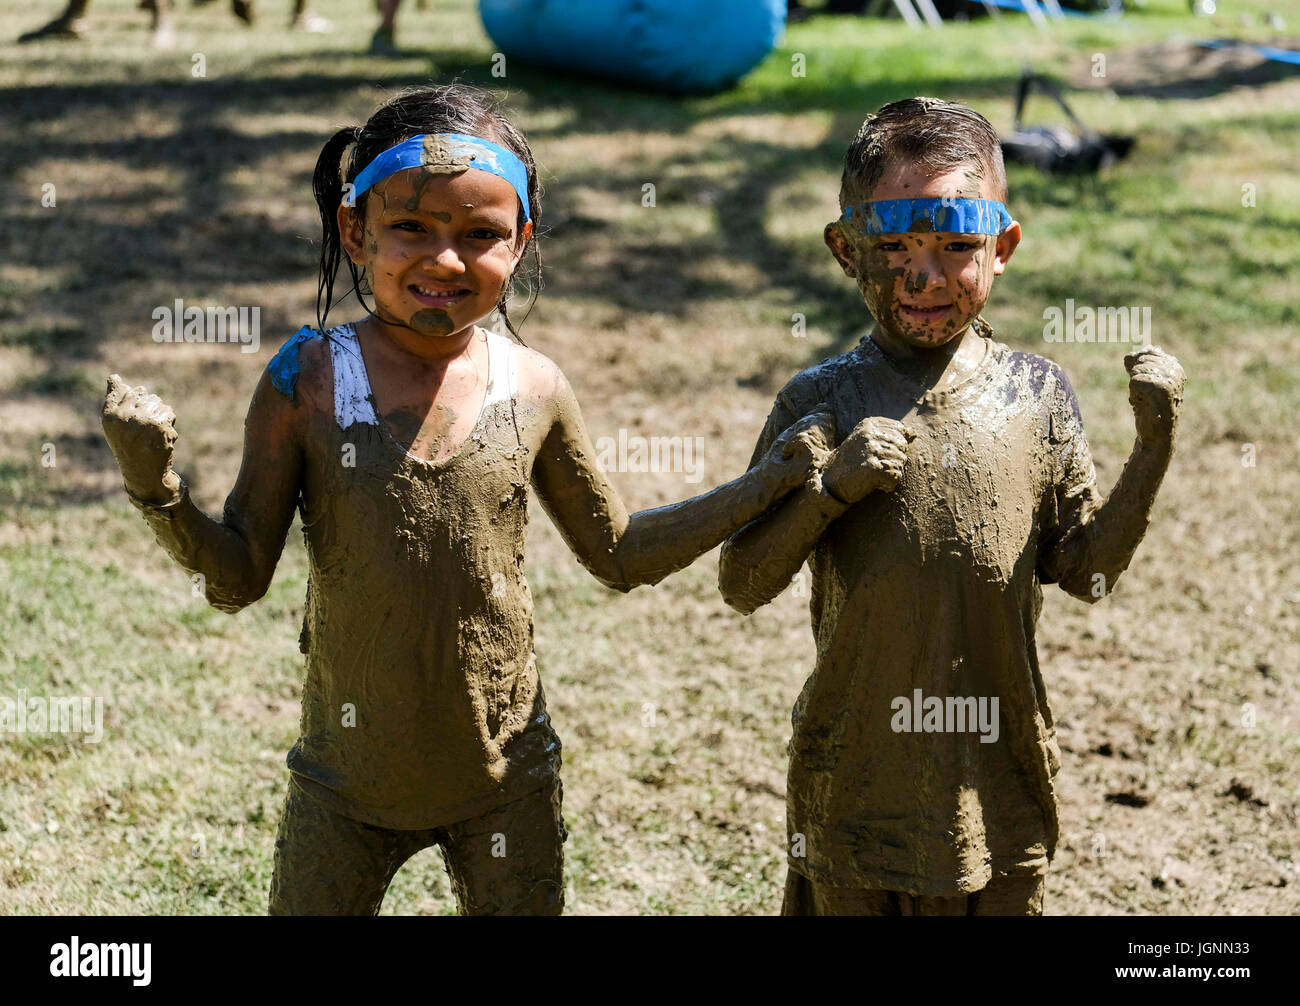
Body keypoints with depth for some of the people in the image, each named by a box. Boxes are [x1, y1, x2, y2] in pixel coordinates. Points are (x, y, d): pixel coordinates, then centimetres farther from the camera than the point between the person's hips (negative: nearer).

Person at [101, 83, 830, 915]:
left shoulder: (533, 390, -5)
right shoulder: (308, 381, -10)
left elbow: (620, 552, 8)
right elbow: (238, 577, -8)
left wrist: (769, 482, 1)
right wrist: (158, 487, -25)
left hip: (506, 776, 1)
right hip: (348, 781, -1)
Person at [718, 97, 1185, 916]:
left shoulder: (1037, 394, -2)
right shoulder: (820, 404, -8)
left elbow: (1088, 570, 2)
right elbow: (742, 585, -7)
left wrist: (1155, 446, -8)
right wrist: (831, 487, -21)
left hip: (999, 786, 2)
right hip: (855, 780, -2)